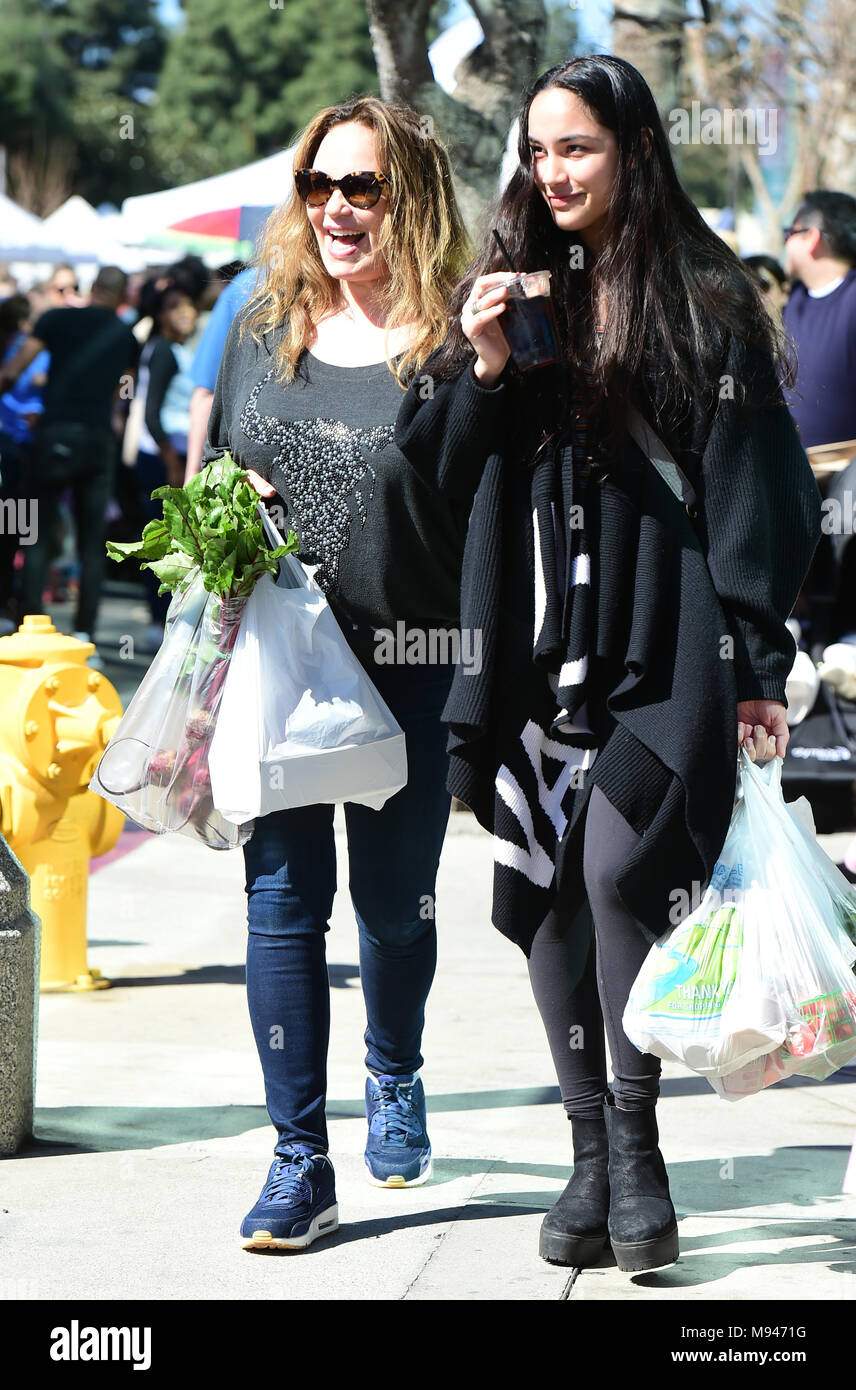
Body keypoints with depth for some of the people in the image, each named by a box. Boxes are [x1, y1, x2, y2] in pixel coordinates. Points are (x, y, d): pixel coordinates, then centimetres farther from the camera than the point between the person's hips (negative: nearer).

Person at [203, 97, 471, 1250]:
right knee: (283, 897, -2)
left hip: (410, 669, -3)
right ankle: (300, 1161, 2)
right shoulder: (263, 327, 8)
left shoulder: (458, 343, -7)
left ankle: (394, 1078, 42)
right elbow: (210, 472, 18)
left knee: (396, 901, 12)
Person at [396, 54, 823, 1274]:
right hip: (535, 636, 4)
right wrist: (479, 369, -7)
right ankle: (592, 1154, 15)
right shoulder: (508, 285, 11)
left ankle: (637, 1141, 0)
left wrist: (760, 664, -7)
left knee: (616, 865, -17)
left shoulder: (704, 300, 0)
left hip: (661, 635, -4)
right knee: (548, 883, 4)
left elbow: (751, 490, -2)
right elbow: (429, 461, 12)